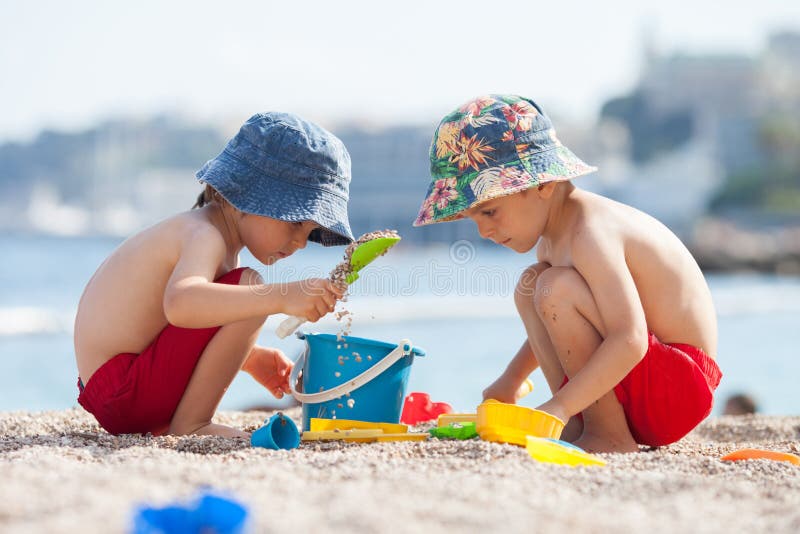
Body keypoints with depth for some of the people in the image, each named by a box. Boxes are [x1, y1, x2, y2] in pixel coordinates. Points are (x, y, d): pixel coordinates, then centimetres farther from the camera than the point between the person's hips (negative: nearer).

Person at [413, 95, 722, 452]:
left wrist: (557, 407, -35)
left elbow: (630, 340, -33)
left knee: (555, 288, -25)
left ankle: (609, 435, -16)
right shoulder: (550, 235, 8)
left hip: (681, 386, -10)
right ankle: (579, 424, 2)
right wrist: (511, 379, 25)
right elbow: (560, 324, 28)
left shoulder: (589, 232, -23)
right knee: (530, 289, 11)